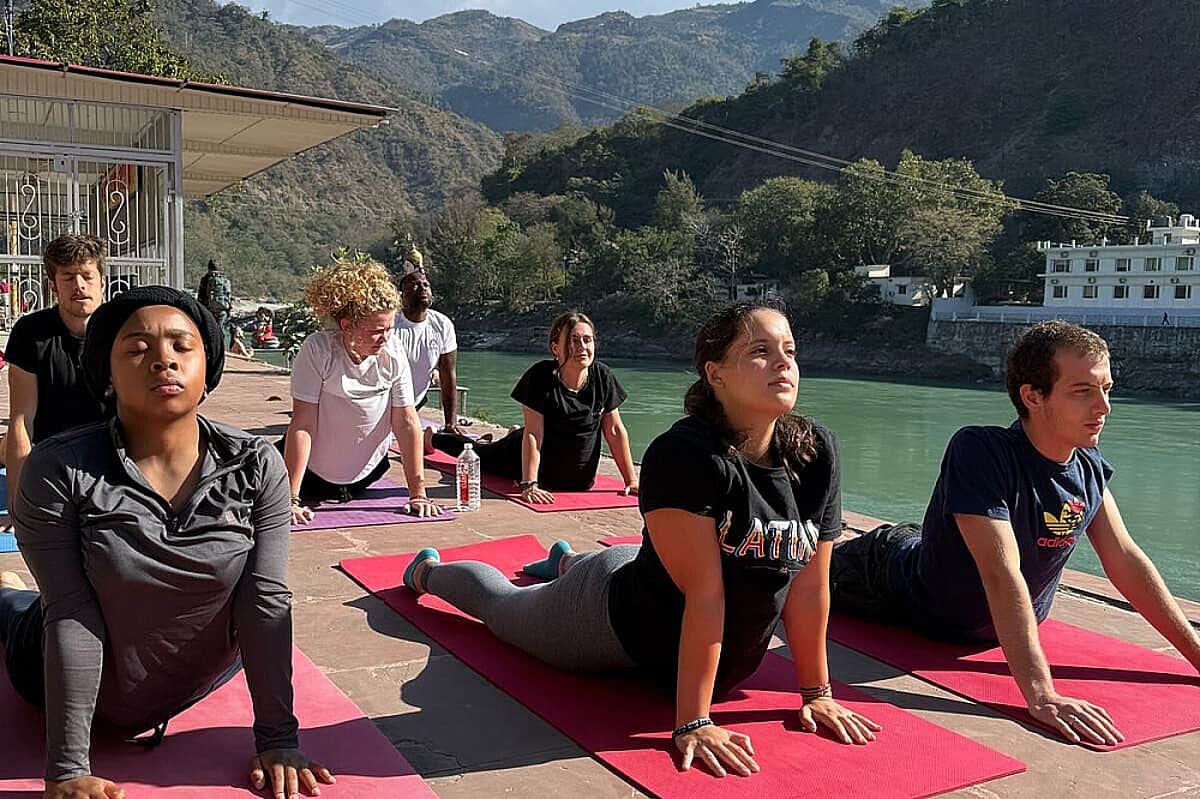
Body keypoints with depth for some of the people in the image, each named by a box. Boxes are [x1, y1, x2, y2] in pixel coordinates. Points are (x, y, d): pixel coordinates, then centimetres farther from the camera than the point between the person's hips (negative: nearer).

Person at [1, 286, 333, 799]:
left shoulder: (257, 467, -22)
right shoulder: (57, 469, -26)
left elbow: (267, 601, -21)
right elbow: (70, 616, -26)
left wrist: (277, 738, -21)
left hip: (205, 677, 2)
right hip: (72, 678, -1)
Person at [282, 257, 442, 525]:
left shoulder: (394, 352, -19)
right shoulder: (317, 350, -27)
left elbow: (406, 422, -15)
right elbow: (303, 425, -26)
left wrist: (418, 493, -17)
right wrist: (291, 499, -28)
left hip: (367, 472, 3)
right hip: (314, 470, -2)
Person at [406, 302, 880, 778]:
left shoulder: (817, 451, -19)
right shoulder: (684, 455, -35)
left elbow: (810, 584, -14)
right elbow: (705, 594, -36)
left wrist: (816, 693, -10)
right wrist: (693, 723, -31)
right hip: (618, 617, -5)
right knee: (503, 606, 22)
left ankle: (567, 562, 67)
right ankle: (428, 571, 52)